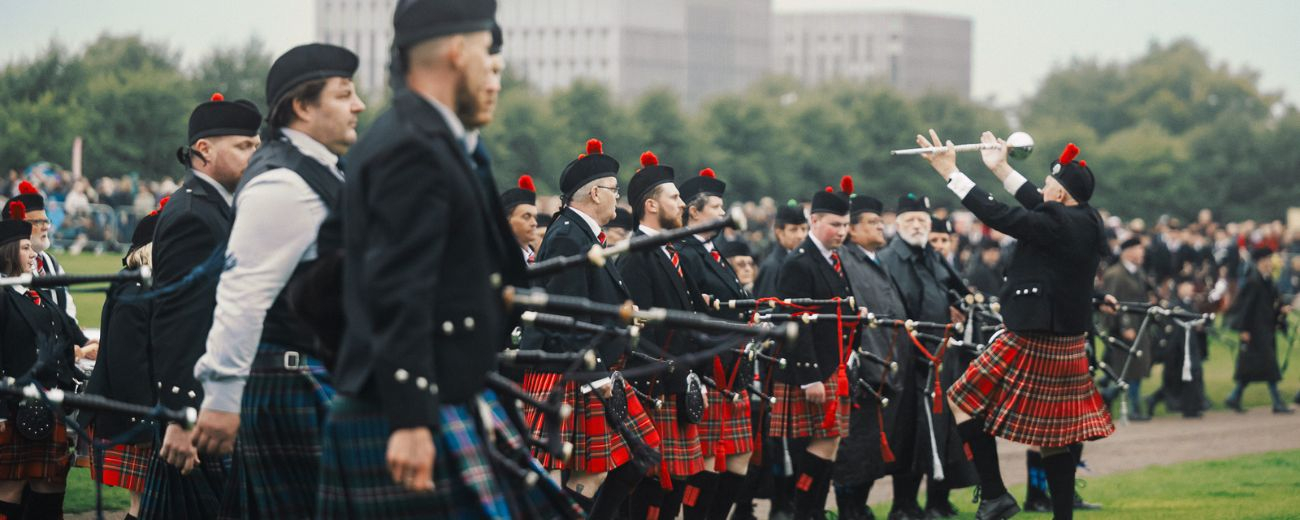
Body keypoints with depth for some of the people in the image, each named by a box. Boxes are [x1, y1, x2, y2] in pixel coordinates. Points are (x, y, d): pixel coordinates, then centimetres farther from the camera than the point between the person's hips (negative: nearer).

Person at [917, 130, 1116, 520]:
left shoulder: (1056, 227, -19)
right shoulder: (1087, 223, 6)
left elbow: (998, 215, -20)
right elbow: (1040, 209, 21)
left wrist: (950, 172, -13)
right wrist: (1001, 170, 29)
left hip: (1031, 344, -9)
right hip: (1068, 345, 9)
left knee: (963, 404, 2)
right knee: (1054, 438, 14)